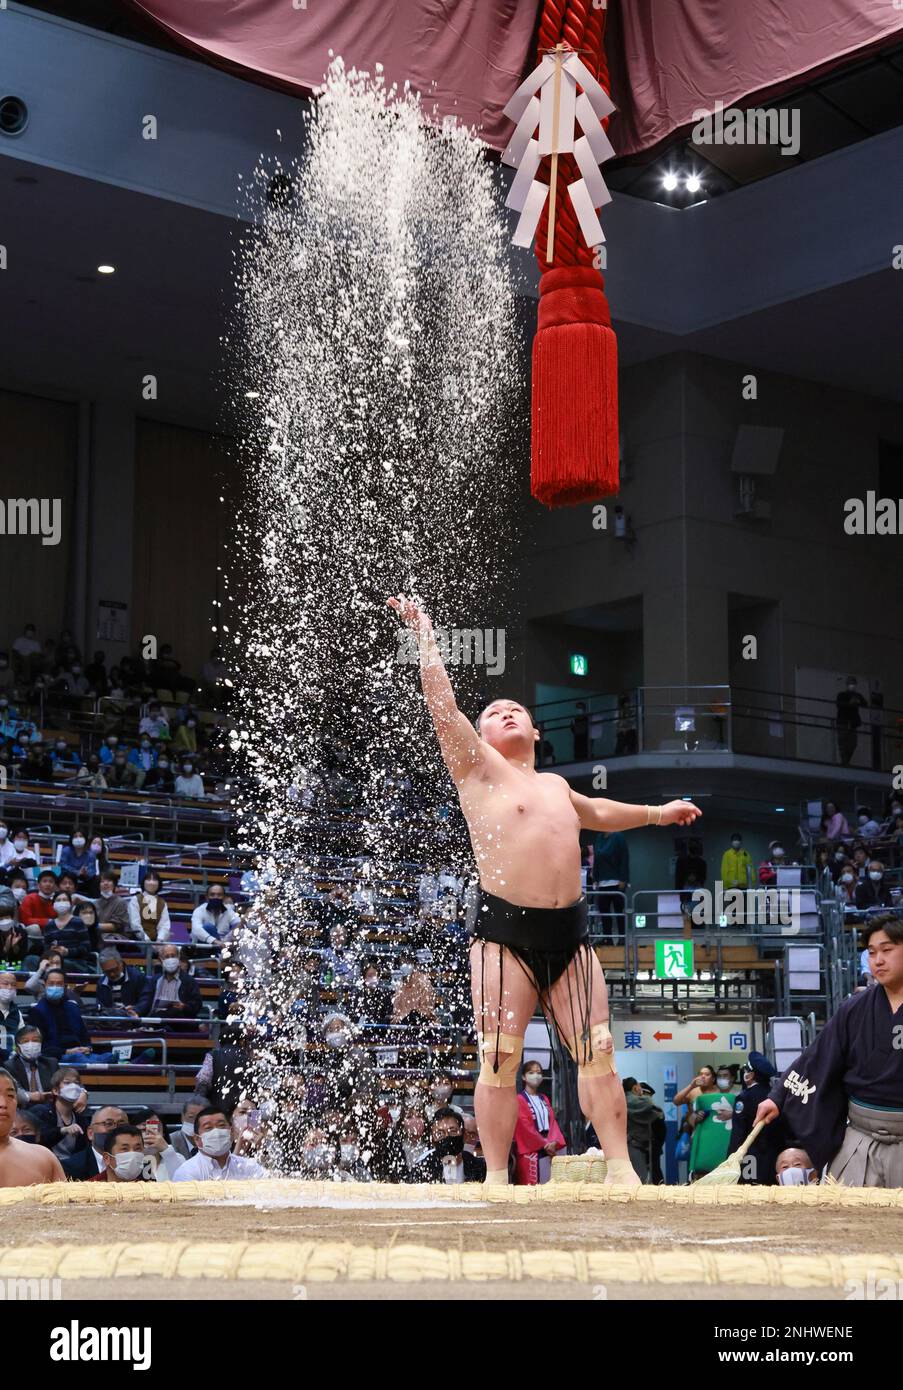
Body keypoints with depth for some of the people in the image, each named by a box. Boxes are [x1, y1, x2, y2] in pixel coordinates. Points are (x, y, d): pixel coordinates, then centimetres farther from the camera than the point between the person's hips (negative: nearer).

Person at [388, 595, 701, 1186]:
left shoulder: (555, 785, 24)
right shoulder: (479, 768, 7)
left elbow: (596, 812, 45)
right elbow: (443, 707, -2)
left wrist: (657, 813, 53)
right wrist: (424, 633, -1)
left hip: (569, 934, 5)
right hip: (505, 933, -5)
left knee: (598, 1054, -3)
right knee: (499, 1062, -7)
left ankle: (620, 1165, -2)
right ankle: (497, 1176, -3)